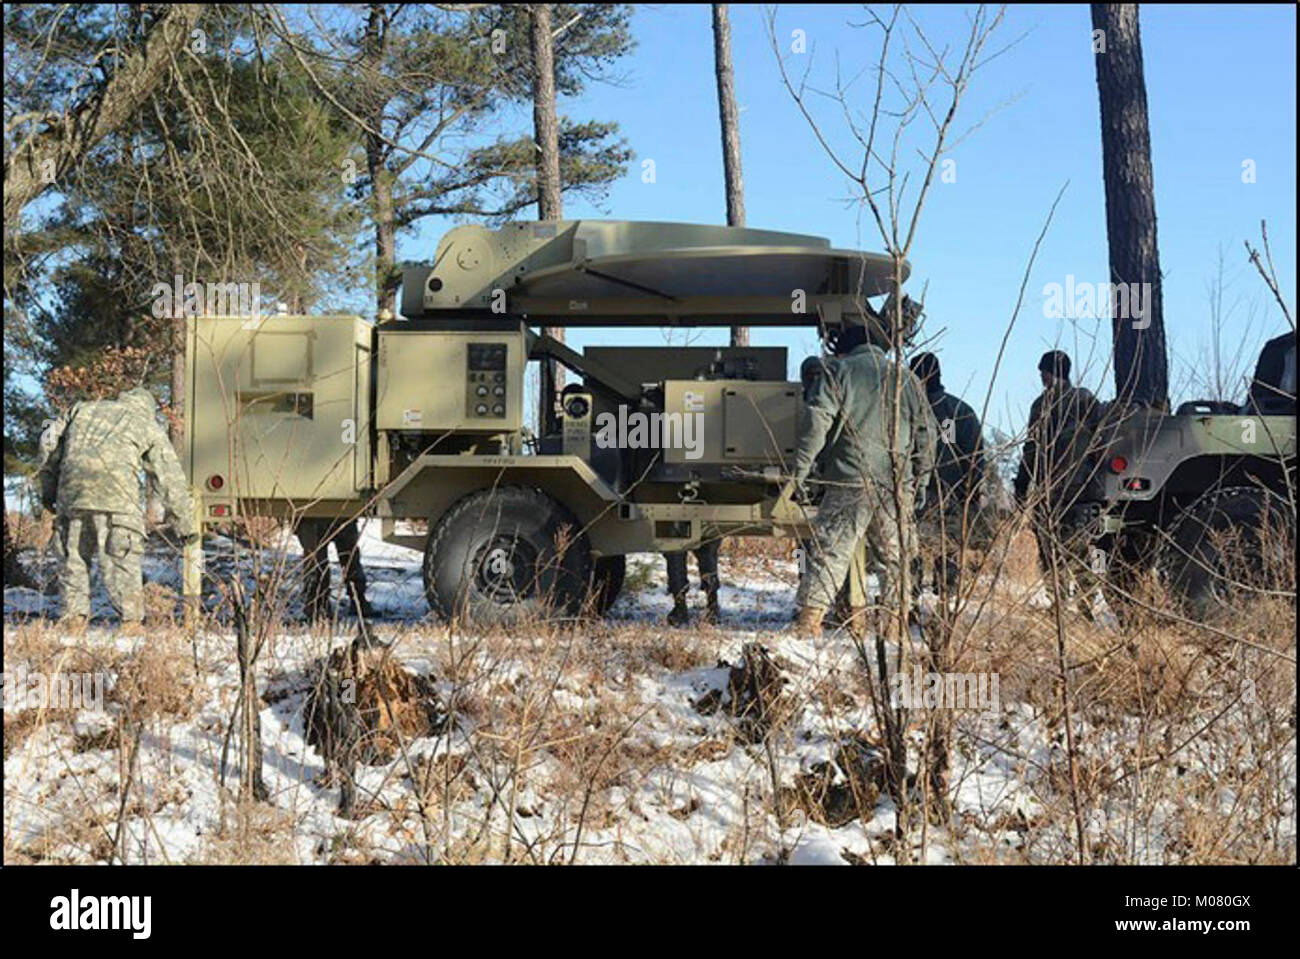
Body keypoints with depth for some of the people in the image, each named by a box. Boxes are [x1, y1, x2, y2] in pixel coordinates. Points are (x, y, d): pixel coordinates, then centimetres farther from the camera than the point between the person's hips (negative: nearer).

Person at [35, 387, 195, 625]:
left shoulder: (84, 409, 29)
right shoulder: (149, 426, 20)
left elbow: (50, 441, 22)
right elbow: (170, 478, 18)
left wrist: (47, 487, 27)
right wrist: (185, 525, 22)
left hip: (71, 489, 3)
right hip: (115, 491, -3)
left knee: (72, 555, 12)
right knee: (121, 560, -1)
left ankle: (72, 617, 9)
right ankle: (130, 618, -6)